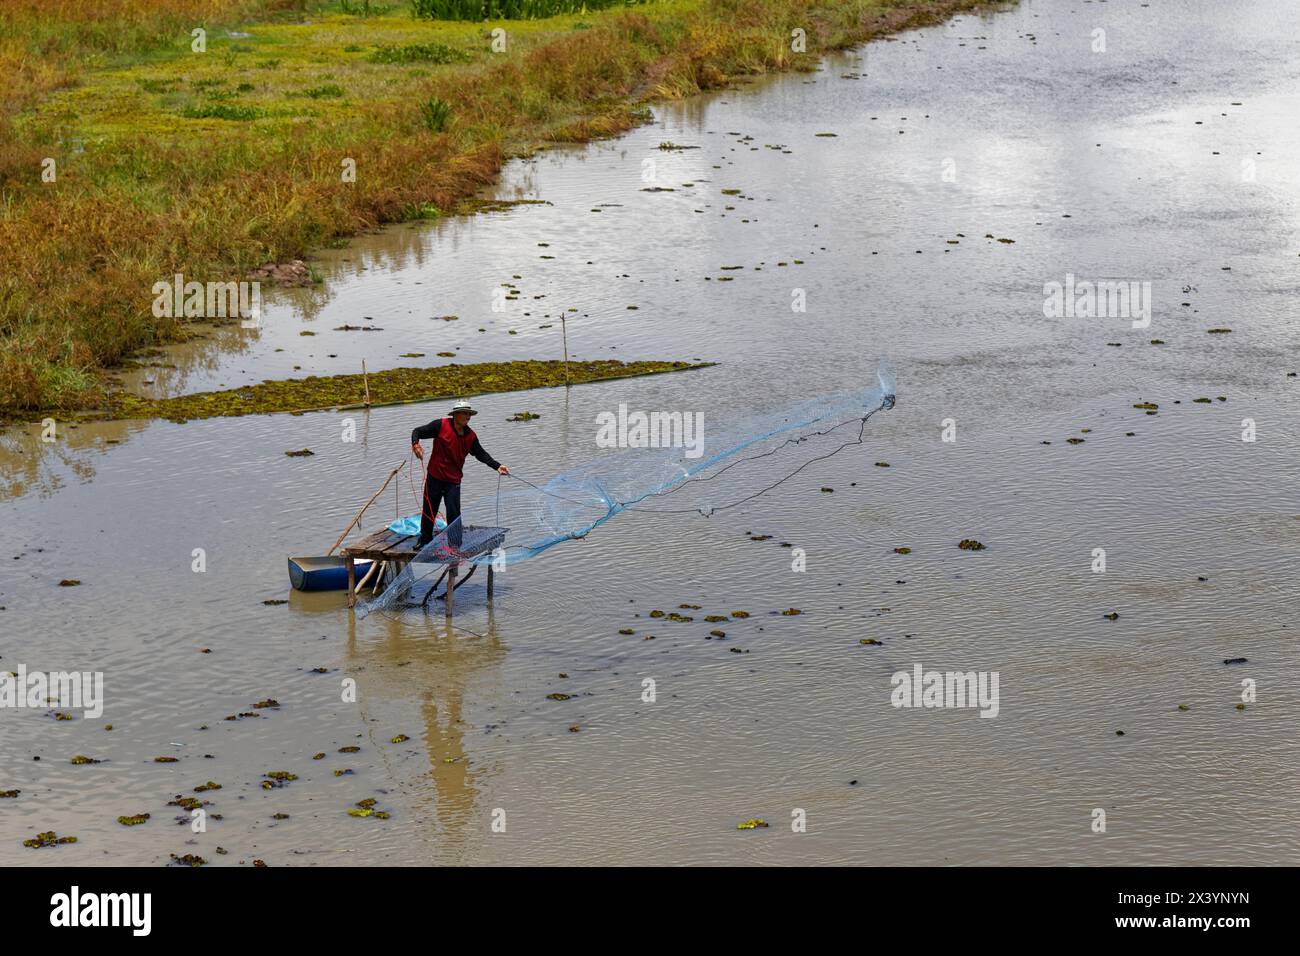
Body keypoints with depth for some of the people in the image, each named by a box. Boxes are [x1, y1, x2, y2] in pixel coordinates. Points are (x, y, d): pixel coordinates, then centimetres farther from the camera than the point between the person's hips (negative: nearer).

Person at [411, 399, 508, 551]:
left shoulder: (470, 436, 1)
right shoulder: (441, 425, -9)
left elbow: (481, 454, 10)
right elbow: (418, 432, -5)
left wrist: (497, 466, -2)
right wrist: (415, 444, -26)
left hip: (453, 481, 1)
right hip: (434, 477, -1)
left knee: (454, 514, -6)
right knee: (428, 512, 10)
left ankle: (454, 546, 1)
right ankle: (424, 541, 29)